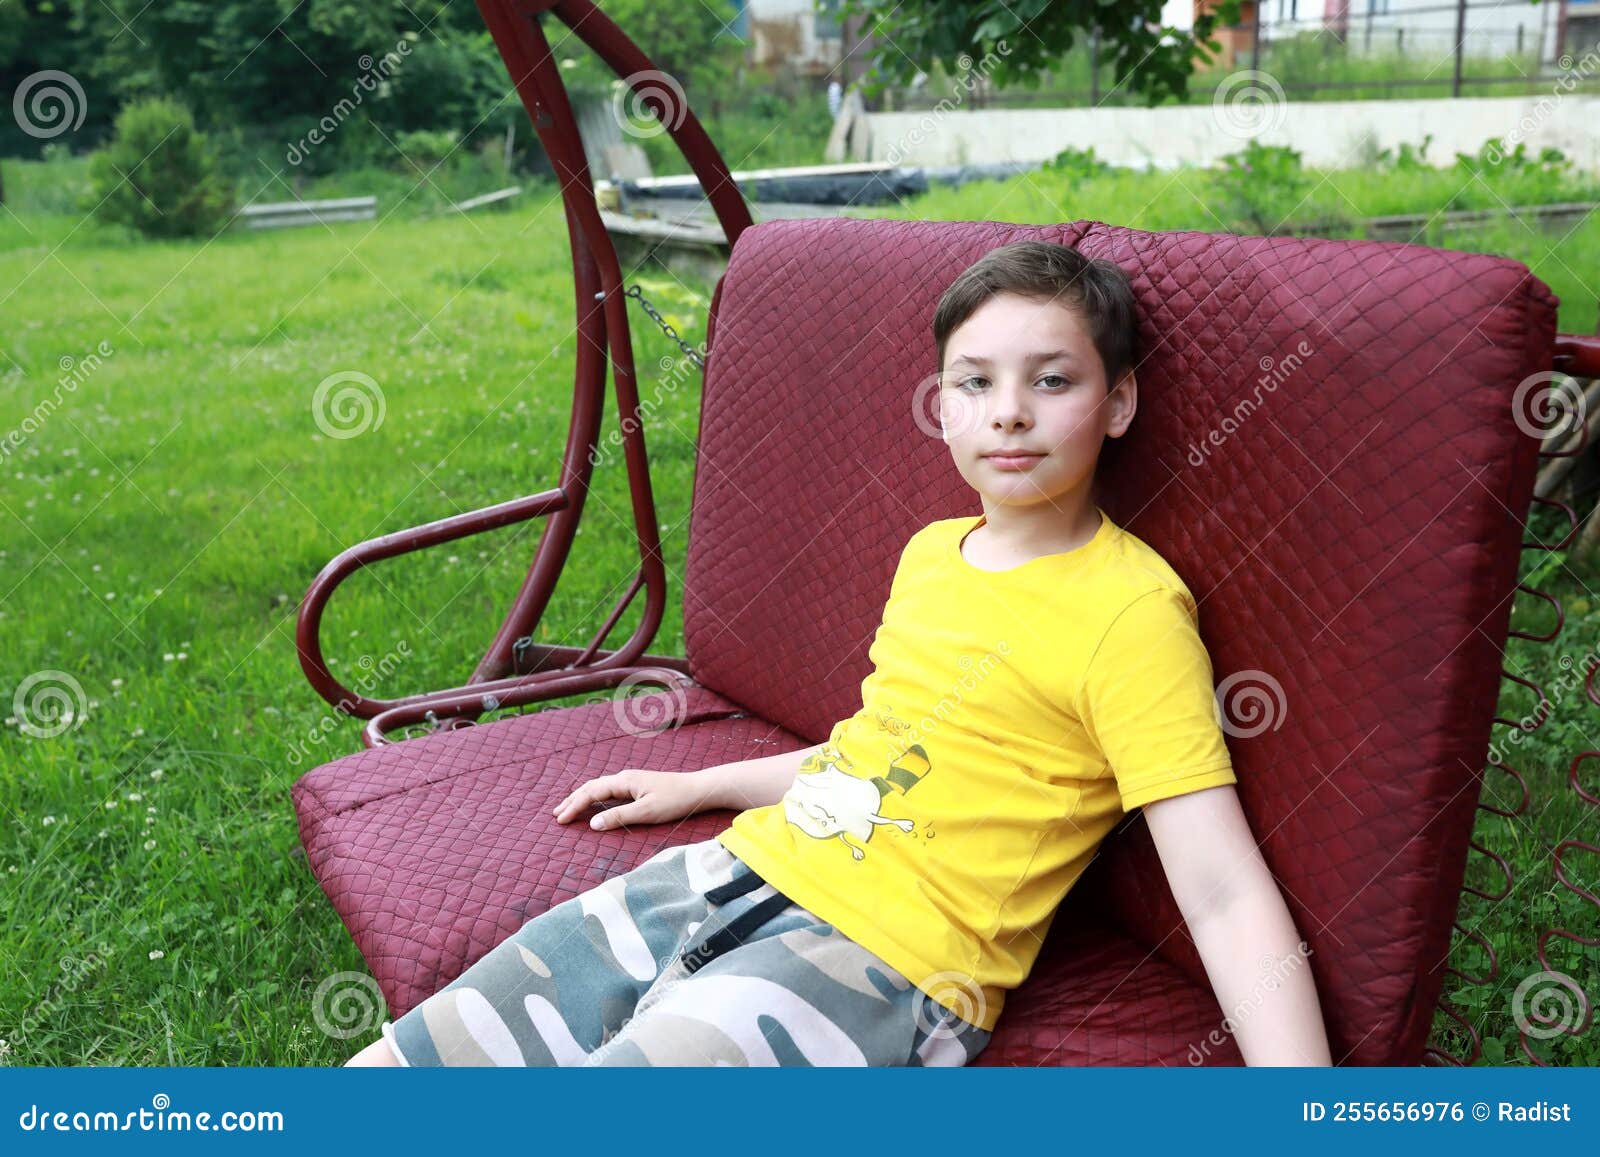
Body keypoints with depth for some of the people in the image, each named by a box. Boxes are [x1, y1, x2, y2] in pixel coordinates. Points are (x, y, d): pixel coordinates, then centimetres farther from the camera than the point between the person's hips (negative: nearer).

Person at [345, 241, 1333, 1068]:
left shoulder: (1130, 610, -10)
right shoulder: (931, 550, 13)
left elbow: (1226, 893, -14)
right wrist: (699, 787, 30)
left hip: (874, 957, -7)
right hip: (724, 876, 7)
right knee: (382, 1068, 4)